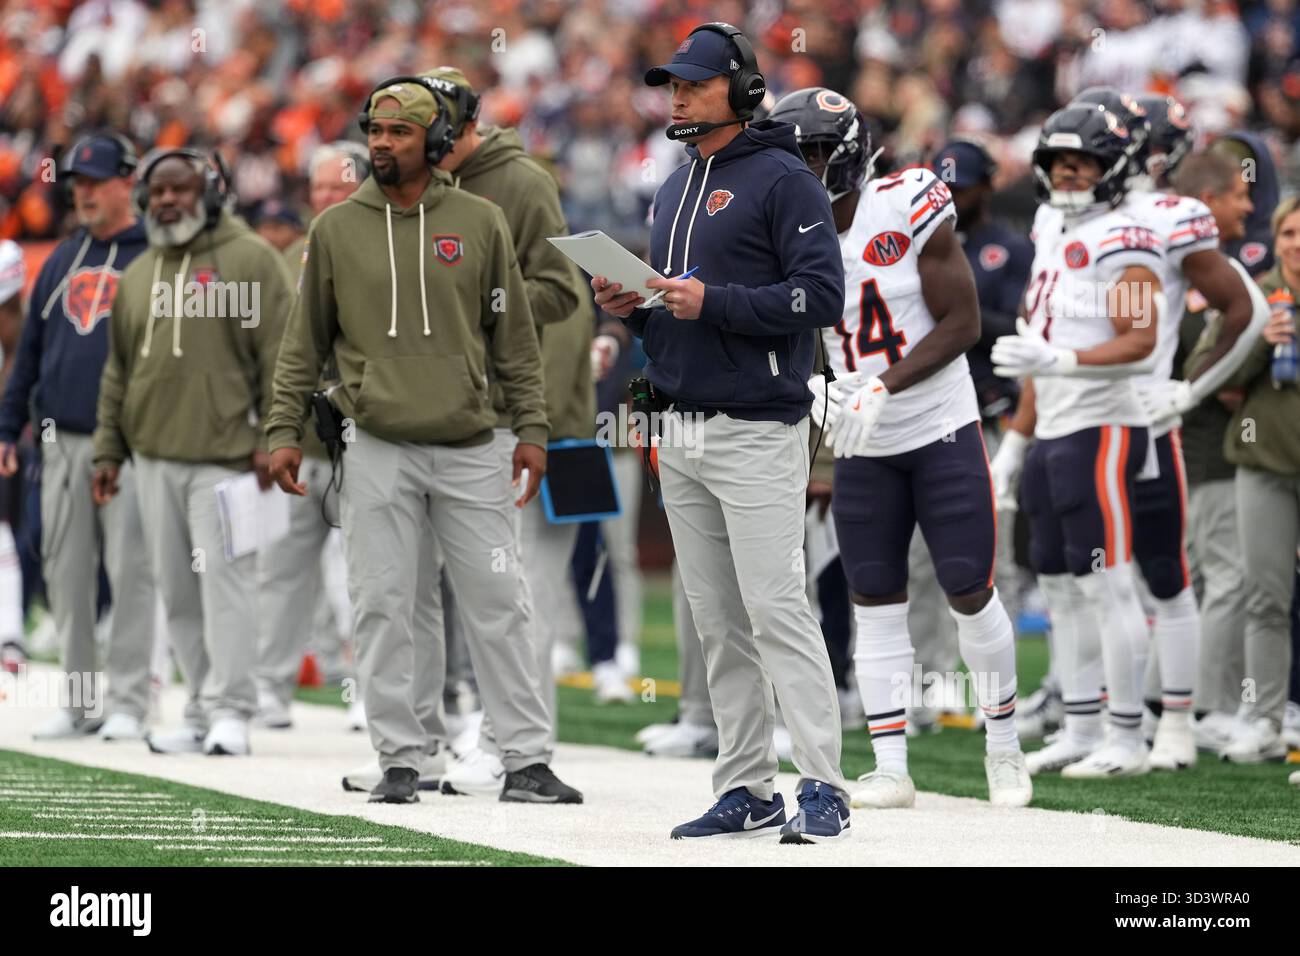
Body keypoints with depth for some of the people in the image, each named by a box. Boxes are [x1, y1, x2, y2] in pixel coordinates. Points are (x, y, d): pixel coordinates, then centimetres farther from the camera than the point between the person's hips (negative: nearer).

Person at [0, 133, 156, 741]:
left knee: (129, 571, -6)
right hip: (61, 443, 6)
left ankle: (128, 702, -2)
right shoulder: (62, 262, 17)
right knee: (65, 575, 5)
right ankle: (79, 701, 11)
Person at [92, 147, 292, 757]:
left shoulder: (249, 259, 0)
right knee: (177, 590, 6)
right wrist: (108, 450, 17)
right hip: (153, 455, 6)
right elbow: (118, 371, 22)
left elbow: (280, 354, -5)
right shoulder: (137, 275, 18)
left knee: (223, 578, -10)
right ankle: (200, 712, 11)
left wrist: (272, 438, -12)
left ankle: (230, 710, -8)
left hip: (225, 453, -6)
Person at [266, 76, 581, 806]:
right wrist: (286, 430, 2)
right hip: (378, 451, 0)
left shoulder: (481, 222, 4)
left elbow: (515, 335, 7)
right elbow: (307, 341, 9)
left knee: (500, 606, -1)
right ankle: (400, 761, 8)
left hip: (470, 450, 0)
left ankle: (527, 760, 3)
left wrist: (532, 429, 2)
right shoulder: (337, 229, 5)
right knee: (383, 609, 0)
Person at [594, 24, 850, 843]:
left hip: (757, 430, -8)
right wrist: (634, 308, 4)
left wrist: (712, 302, -21)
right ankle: (747, 789, 12)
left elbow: (823, 294, -16)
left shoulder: (782, 180, -7)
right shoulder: (675, 191, 18)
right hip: (681, 432, 8)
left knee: (775, 608, -13)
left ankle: (824, 788, -12)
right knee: (718, 621, 8)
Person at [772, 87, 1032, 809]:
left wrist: (883, 387, -23)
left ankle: (1003, 742, 17)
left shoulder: (908, 212, -16)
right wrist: (811, 388, -15)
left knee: (969, 590, -2)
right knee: (875, 602, 2)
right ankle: (890, 768, 4)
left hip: (942, 431, -4)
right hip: (862, 447, 4)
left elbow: (961, 323, -15)